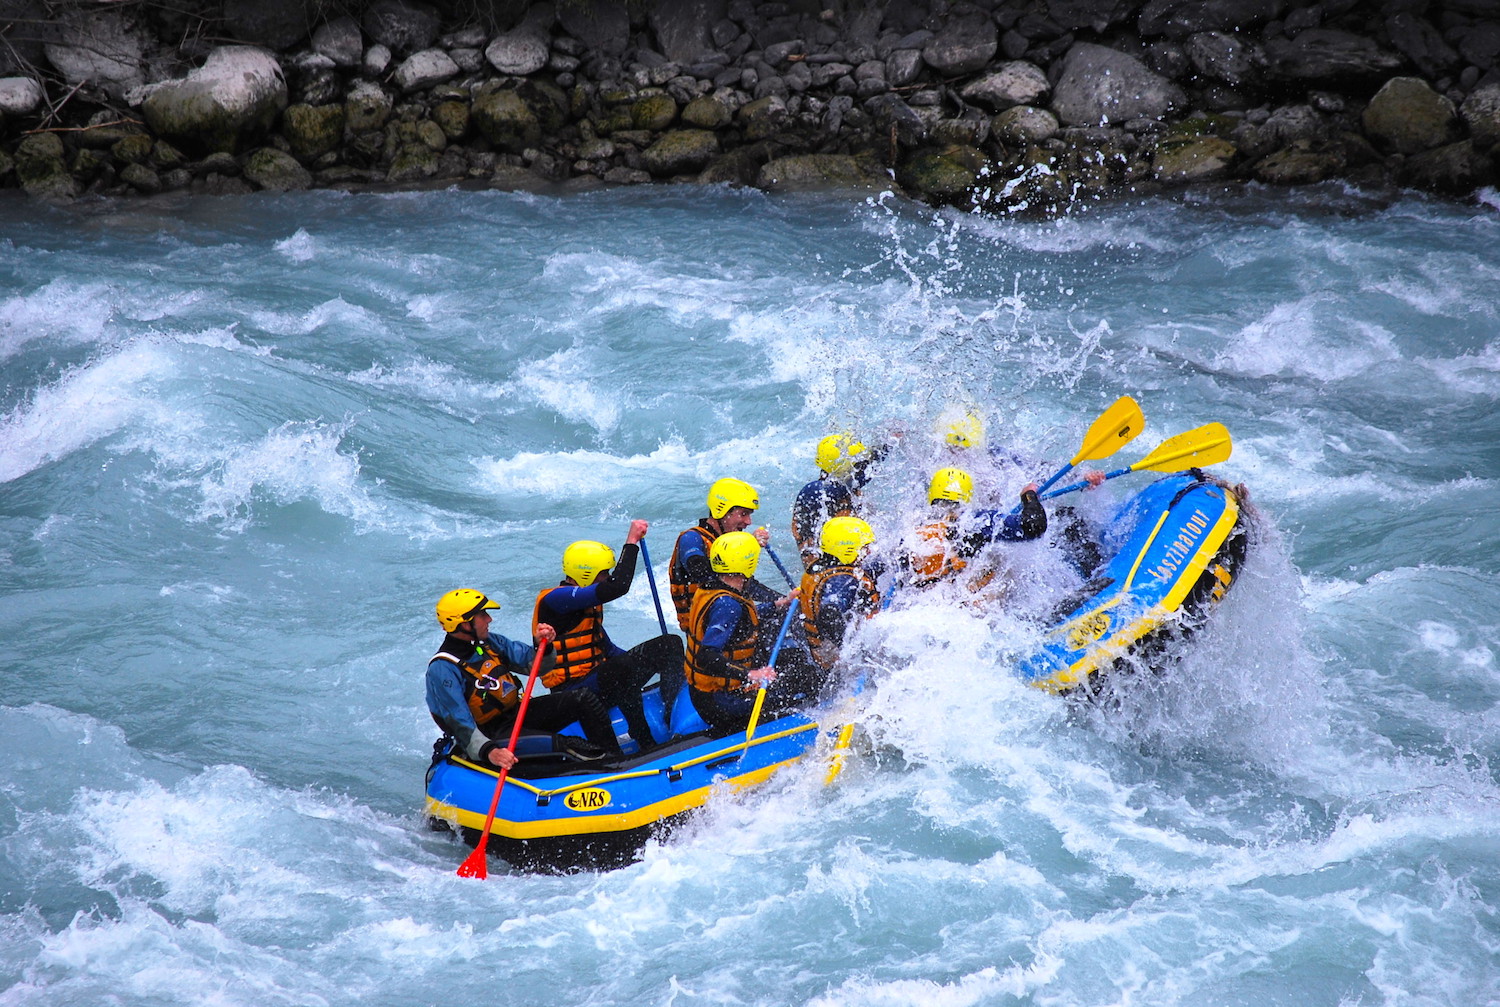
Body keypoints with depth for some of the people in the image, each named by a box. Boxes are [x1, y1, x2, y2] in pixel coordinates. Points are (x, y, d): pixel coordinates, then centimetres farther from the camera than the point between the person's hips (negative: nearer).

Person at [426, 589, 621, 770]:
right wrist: (489, 752, -42)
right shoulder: (442, 670, -19)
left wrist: (543, 647, -13)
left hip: (517, 713, 8)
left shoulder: (488, 642, 4)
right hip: (491, 737, -8)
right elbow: (461, 726, -26)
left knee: (585, 701, -5)